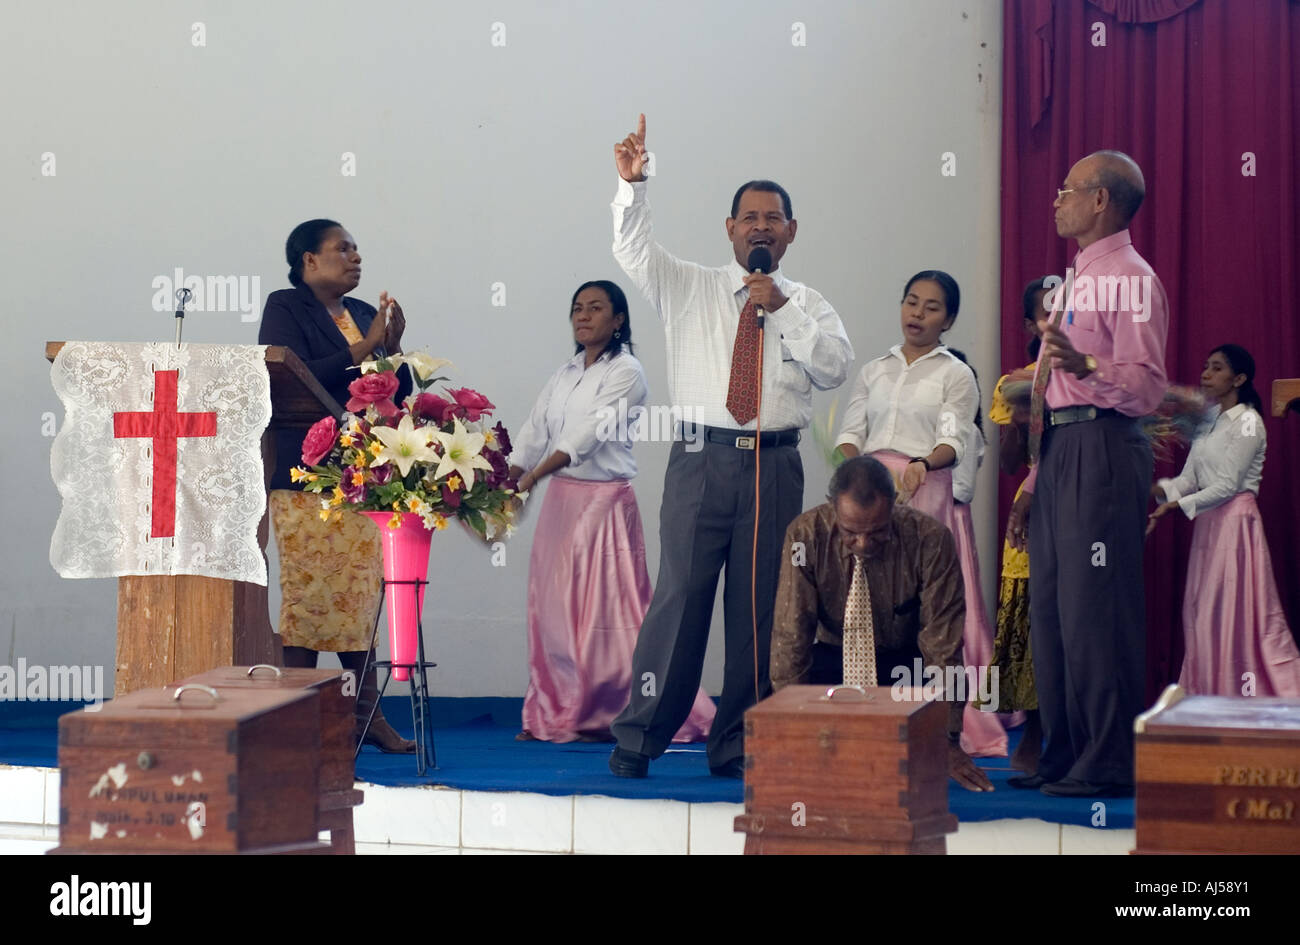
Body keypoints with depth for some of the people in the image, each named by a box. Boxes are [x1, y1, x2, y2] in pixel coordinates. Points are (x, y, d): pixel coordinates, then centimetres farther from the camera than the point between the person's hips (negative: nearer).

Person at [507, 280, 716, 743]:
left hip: (605, 500, -7)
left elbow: (588, 434, -17)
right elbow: (533, 434, 10)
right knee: (554, 609, 7)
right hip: (560, 499, 7)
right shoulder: (565, 375, 15)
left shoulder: (626, 372, -7)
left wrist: (535, 475, -25)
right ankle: (558, 713, 15)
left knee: (606, 609, -7)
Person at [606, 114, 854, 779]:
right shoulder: (690, 288, 11)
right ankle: (638, 737, 0)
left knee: (760, 606, 2)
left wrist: (783, 309, -7)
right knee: (680, 594, -7)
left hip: (775, 467, 2)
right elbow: (633, 248, -3)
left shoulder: (808, 305, 13)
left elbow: (835, 367, -3)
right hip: (702, 457, -2)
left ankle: (737, 748, 11)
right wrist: (631, 184, -17)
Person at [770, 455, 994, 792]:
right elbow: (791, 635, -19)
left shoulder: (930, 540, -24)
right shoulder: (806, 534, -22)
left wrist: (948, 742, -23)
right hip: (834, 659, 1)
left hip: (906, 662, -1)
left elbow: (943, 646, -20)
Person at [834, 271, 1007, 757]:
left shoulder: (955, 375, 7)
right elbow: (851, 431, 13)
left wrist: (923, 464, -25)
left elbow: (953, 441, -4)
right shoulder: (873, 371, 19)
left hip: (924, 492, -3)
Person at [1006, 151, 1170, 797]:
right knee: (1049, 605, 11)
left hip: (1102, 448, -10)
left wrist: (1087, 366, -35)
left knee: (1094, 606, -9)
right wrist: (1034, 481, 23)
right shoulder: (1075, 281, 22)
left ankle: (1109, 764, -5)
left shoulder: (1130, 279, -8)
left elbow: (1147, 387, -18)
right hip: (1059, 451, 10)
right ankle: (1063, 754, 20)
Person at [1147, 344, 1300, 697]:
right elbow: (1189, 479, 9)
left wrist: (1175, 505, -18)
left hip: (1235, 520, -8)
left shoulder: (1248, 422, -9)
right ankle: (1213, 698, 10)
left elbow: (1228, 485, -15)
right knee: (1203, 612, 6)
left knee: (1234, 611, -9)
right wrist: (1157, 490, -10)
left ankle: (1245, 698, -5)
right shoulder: (1209, 421, 14)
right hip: (1208, 523, 8)